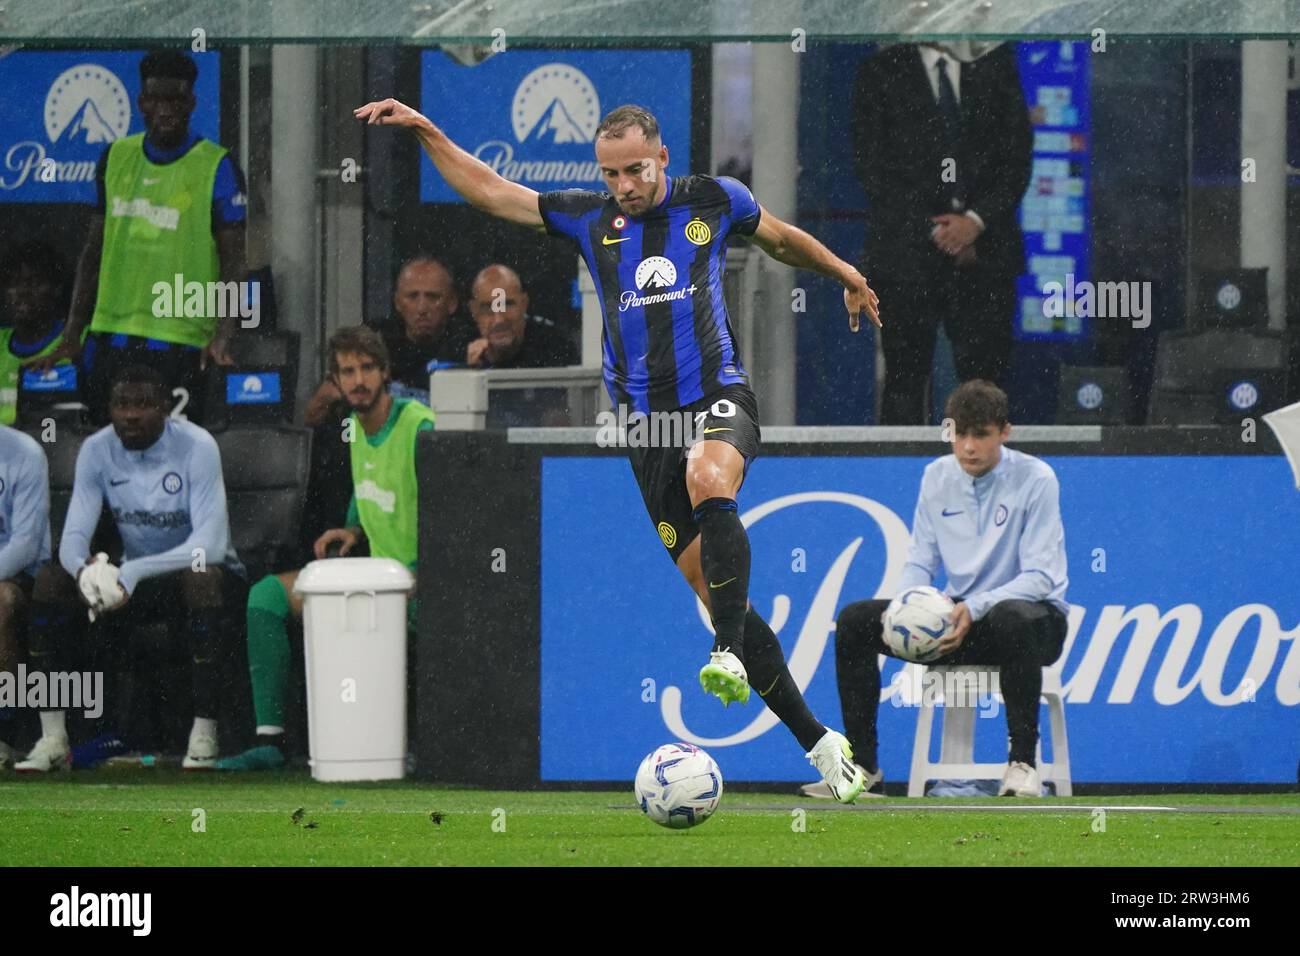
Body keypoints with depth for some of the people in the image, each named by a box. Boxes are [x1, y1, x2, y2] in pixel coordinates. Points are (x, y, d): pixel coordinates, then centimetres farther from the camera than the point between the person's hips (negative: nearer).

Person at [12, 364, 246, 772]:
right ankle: (53, 738, -21)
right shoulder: (97, 450, -7)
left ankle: (204, 732, -34)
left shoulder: (195, 447, -19)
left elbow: (211, 544, -29)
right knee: (50, 580, -19)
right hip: (134, 580, 4)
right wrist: (84, 567, -38)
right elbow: (73, 538, -12)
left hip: (195, 572, -4)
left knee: (202, 577, -39)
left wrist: (133, 573, -39)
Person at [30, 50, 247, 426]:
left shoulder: (216, 167, -3)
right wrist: (71, 336, 11)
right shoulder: (116, 158, 11)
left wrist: (222, 336, -21)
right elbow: (94, 251, 16)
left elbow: (233, 261, -6)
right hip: (109, 336, 5)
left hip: (180, 343, -5)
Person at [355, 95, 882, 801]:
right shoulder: (588, 218, 9)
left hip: (718, 398, -3)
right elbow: (488, 191, 13)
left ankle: (729, 654, -41)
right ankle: (819, 742, 5)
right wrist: (424, 131, 4)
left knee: (708, 484, -38)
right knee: (707, 584, -1)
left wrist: (849, 279, 35)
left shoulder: (714, 201, 5)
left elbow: (784, 241, 23)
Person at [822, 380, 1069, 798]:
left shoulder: (1035, 479, -12)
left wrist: (975, 608, -32)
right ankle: (862, 765, -8)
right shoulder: (936, 476, 4)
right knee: (854, 621, -11)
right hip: (958, 616, 5)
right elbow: (920, 563, 8)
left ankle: (1023, 763, -32)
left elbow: (1040, 576, -18)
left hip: (1032, 613, -5)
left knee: (1012, 619, -42)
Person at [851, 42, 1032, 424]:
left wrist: (976, 220, -8)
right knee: (905, 379, -3)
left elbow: (1018, 155, 7)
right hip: (908, 250, -1)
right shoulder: (881, 70, 5)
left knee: (986, 377, -4)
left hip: (984, 250, 1)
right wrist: (933, 231, -8)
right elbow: (872, 164, 0)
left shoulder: (997, 65, 11)